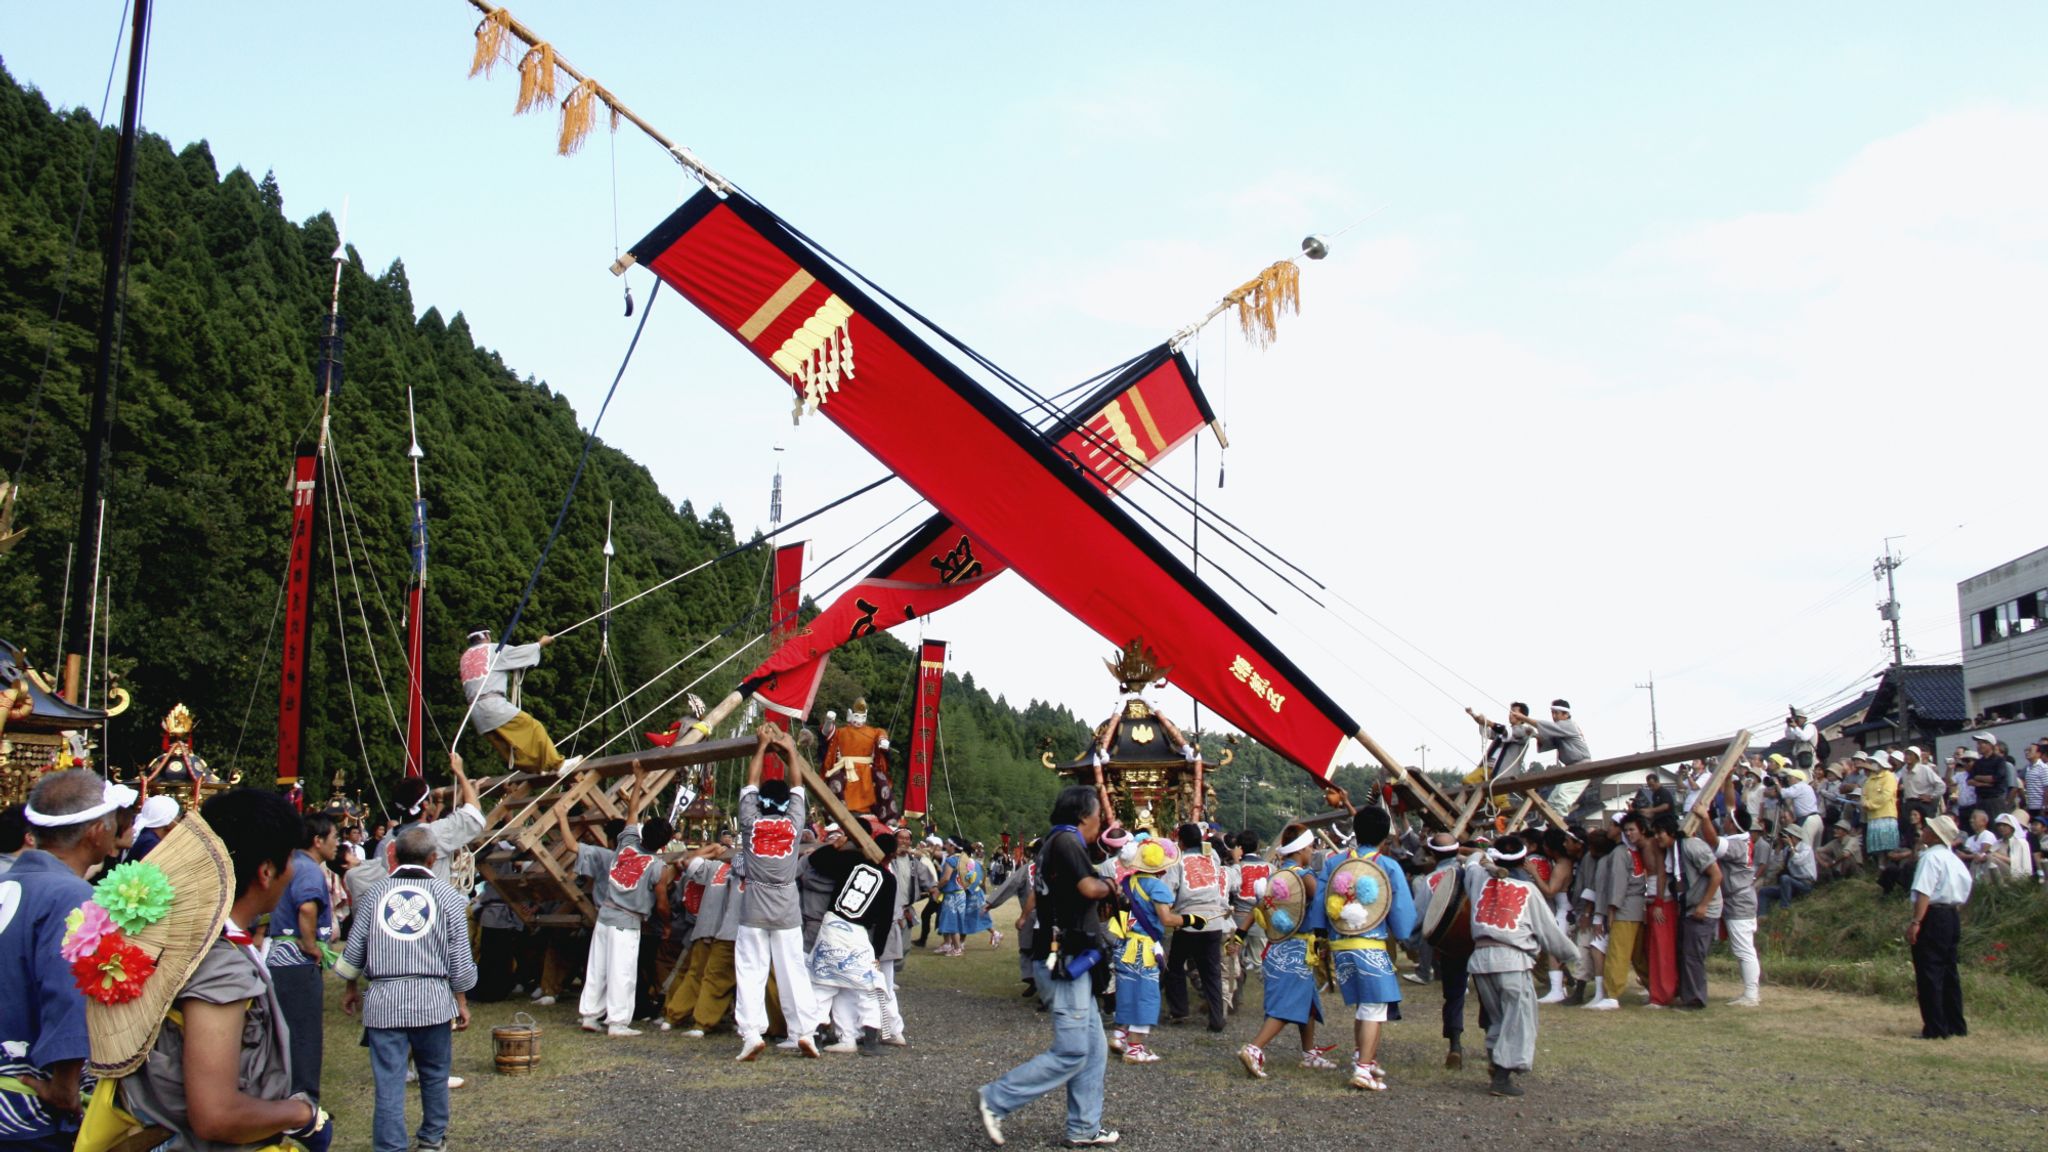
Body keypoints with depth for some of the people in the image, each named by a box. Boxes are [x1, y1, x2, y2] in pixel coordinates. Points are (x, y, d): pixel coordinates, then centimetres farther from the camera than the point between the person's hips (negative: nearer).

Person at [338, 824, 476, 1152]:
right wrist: (462, 1001, 12)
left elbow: (355, 949, 10)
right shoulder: (446, 895, 0)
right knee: (434, 1074, 16)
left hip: (383, 1000, 1)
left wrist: (350, 987, 27)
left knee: (388, 1080, 3)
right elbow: (460, 957, 0)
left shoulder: (377, 892, 4)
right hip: (432, 999, 0)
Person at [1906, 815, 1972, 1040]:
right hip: (1953, 917, 9)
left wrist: (1915, 922, -24)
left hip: (1933, 917, -9)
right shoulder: (1955, 860, 15)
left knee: (1928, 973, -5)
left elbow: (1924, 893, -22)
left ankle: (1935, 1028, -5)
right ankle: (1956, 1026, 22)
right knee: (1948, 972, 16)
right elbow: (1964, 894, 18)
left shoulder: (1931, 857, -14)